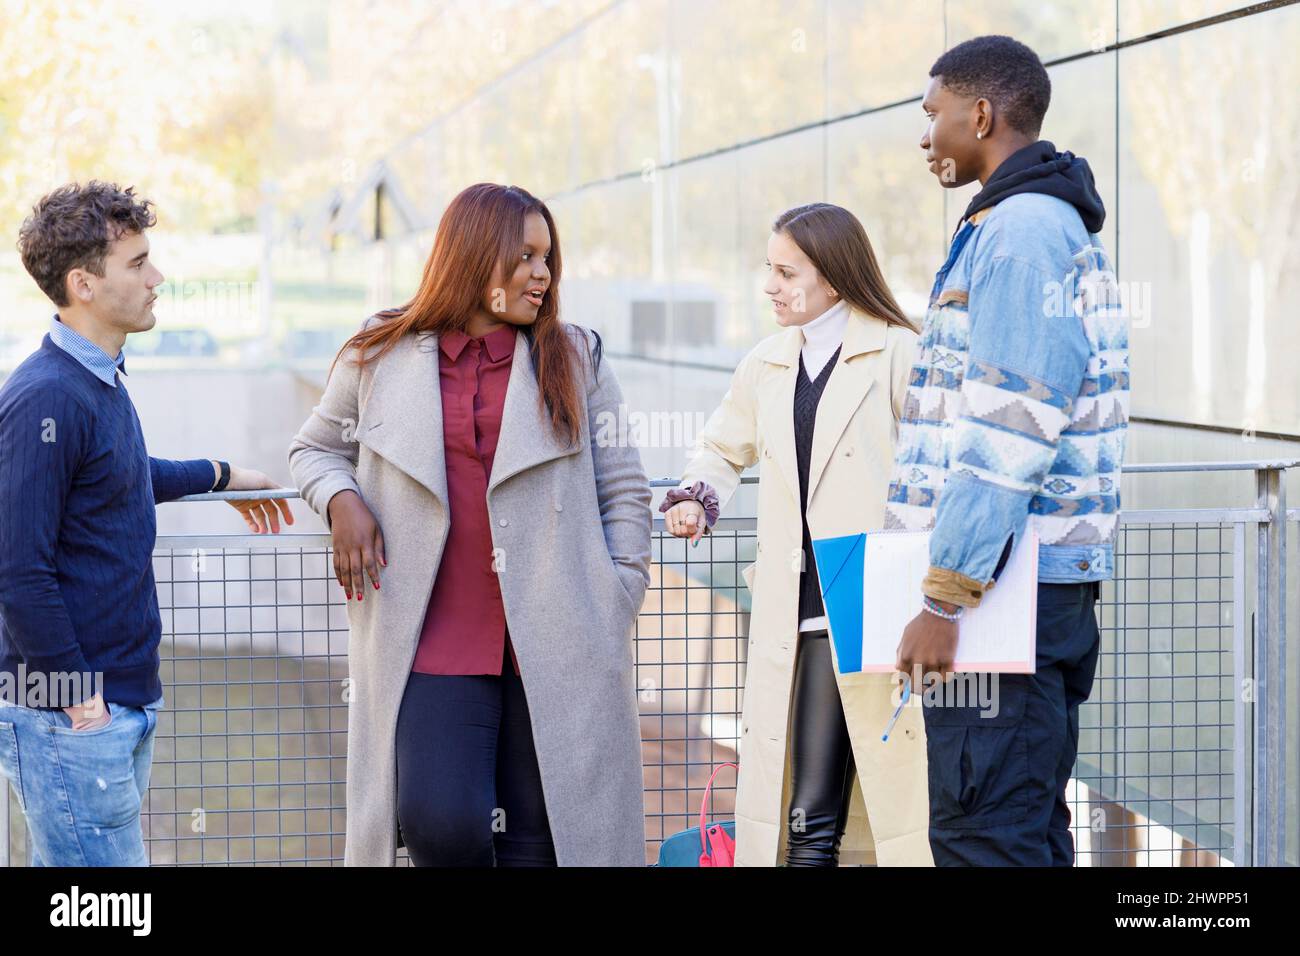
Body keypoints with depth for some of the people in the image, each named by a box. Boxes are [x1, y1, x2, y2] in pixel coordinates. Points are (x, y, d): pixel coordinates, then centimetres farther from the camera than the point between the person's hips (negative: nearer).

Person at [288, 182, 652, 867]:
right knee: (442, 823, -15)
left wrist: (614, 613, 2)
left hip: (555, 648, 1)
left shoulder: (575, 359, 9)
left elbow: (624, 494, 11)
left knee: (538, 838, 0)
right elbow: (314, 448, 23)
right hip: (434, 648, 0)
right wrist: (340, 500, 1)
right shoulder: (380, 358, 8)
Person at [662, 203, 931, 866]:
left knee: (902, 800, -3)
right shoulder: (767, 366, 16)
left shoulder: (900, 355, -3)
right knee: (810, 821, 3)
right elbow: (724, 446, 30)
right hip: (802, 619, 5)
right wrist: (695, 496, 9)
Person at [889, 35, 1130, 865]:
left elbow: (1009, 433, -21)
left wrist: (944, 599, -21)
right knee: (1029, 832, 14)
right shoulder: (1059, 228, 20)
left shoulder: (1024, 231, -13)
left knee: (983, 835, -10)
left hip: (1008, 590, -11)